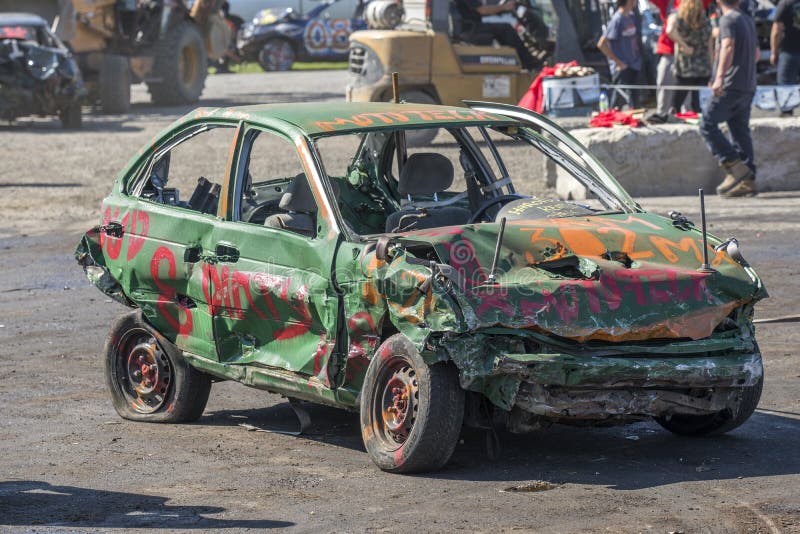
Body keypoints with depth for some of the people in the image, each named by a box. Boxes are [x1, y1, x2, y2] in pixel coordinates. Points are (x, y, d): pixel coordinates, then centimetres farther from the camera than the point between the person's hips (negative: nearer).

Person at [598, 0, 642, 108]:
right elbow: (601, 44, -18)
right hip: (622, 67, -8)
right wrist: (618, 62, -16)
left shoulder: (631, 17, 7)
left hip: (634, 66, 8)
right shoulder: (617, 20, -16)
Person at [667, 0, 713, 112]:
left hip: (684, 70, -3)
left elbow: (670, 31, -28)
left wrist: (685, 47, -16)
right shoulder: (706, 22, 6)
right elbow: (710, 49, 10)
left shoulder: (677, 18, -4)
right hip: (704, 71, 3)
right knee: (697, 107, 7)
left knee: (675, 107, 7)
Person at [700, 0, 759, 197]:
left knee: (708, 125, -6)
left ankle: (735, 167, -16)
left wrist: (720, 77, -32)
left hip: (731, 85, -8)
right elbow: (756, 53, 30)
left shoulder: (728, 20, -8)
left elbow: (728, 46, -23)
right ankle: (748, 181, 3)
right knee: (741, 131, 8)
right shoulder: (749, 21, 18)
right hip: (749, 86, 8)